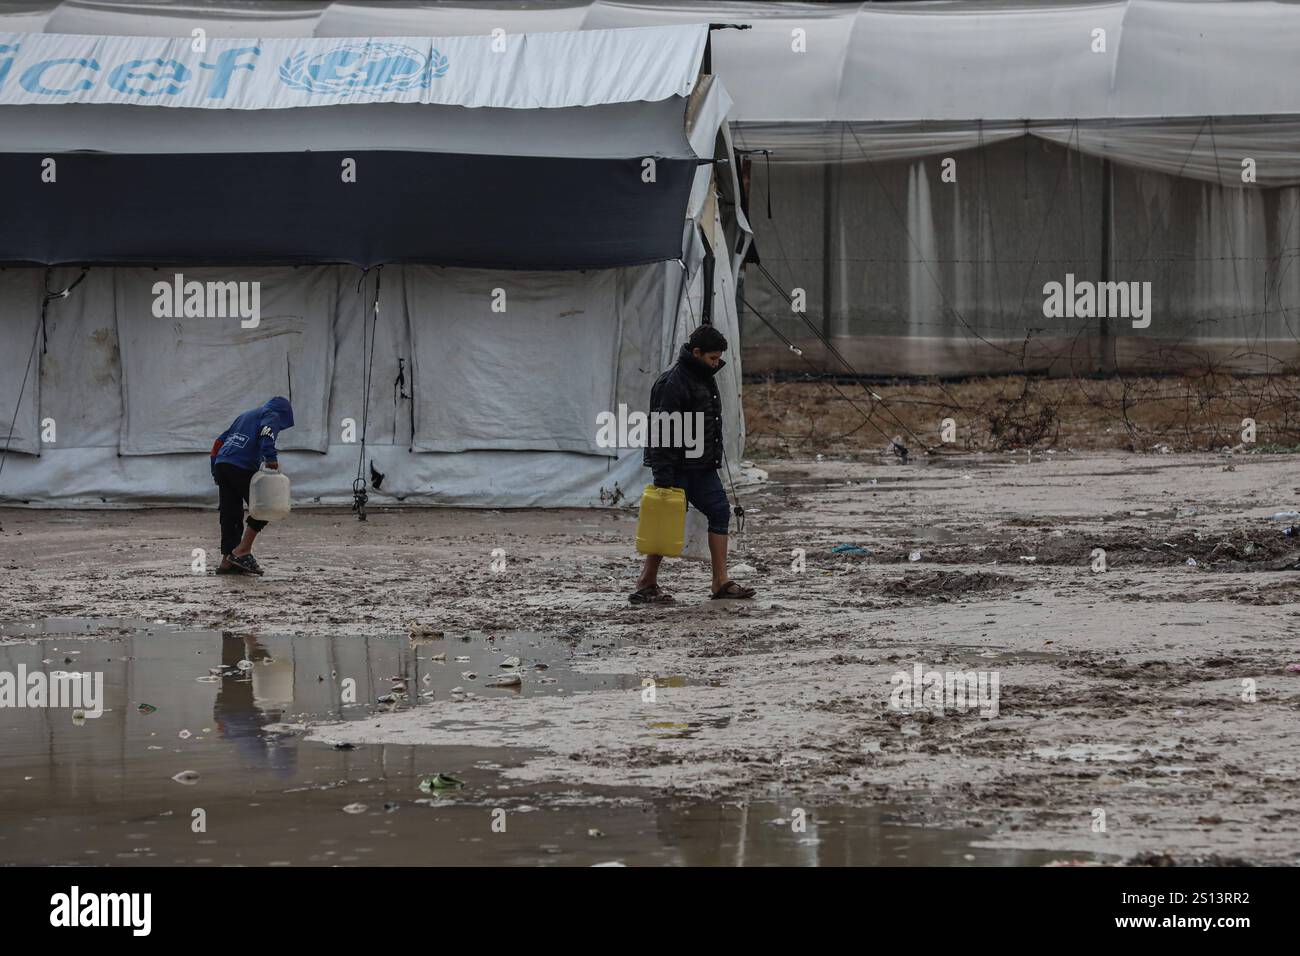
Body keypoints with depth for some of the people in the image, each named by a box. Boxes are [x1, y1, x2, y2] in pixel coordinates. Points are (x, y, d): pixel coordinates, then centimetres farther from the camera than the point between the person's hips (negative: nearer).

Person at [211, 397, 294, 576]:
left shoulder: (247, 415, 33)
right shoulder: (273, 415, 10)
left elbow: (220, 441, 30)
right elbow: (266, 431, -14)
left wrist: (215, 470, 30)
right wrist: (270, 457, -24)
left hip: (221, 463, 8)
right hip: (242, 466, -8)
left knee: (230, 513, 9)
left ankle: (227, 561, 8)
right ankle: (242, 551, -8)